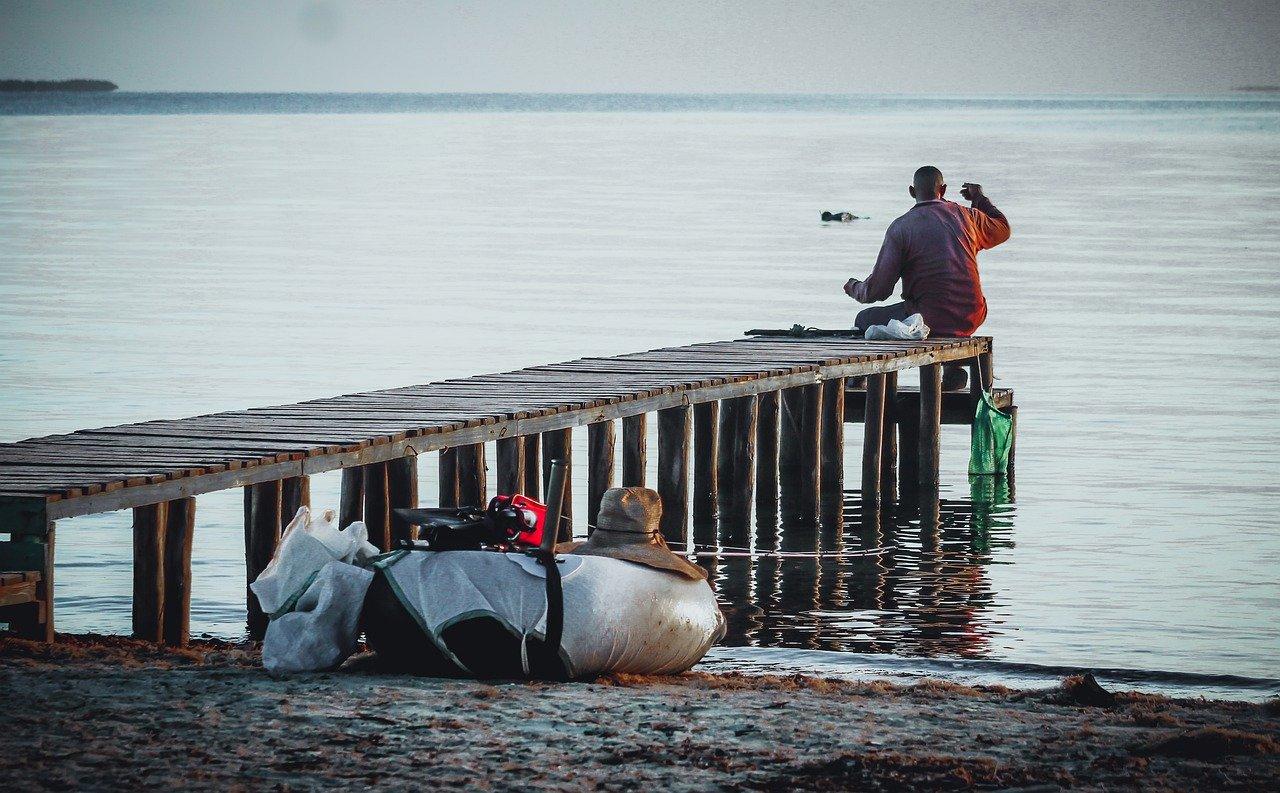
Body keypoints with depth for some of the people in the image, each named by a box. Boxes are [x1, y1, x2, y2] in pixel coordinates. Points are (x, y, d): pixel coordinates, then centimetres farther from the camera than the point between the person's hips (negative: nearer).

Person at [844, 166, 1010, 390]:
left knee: (865, 320, 17)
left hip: (928, 323, -4)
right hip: (971, 318, 4)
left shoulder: (901, 227, -8)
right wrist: (980, 198, 41)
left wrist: (854, 288, 16)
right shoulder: (967, 216, 3)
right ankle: (953, 365, 28)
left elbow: (878, 290, -6)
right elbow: (1002, 230, 27)